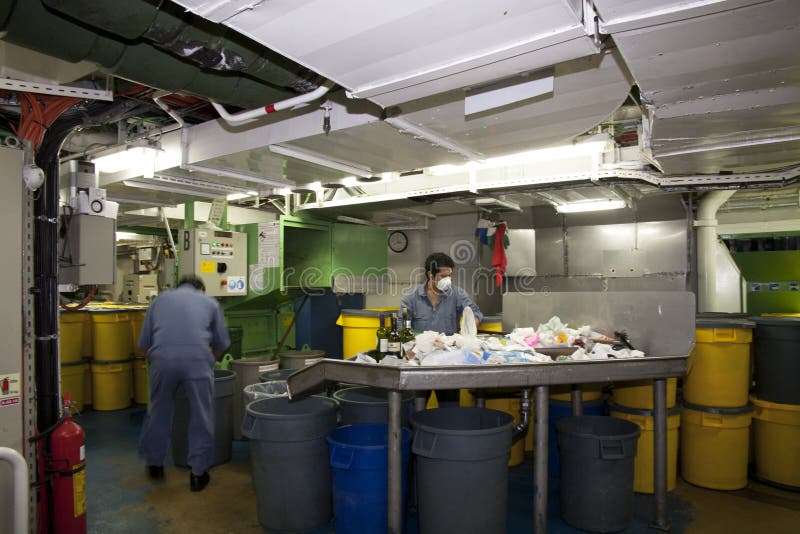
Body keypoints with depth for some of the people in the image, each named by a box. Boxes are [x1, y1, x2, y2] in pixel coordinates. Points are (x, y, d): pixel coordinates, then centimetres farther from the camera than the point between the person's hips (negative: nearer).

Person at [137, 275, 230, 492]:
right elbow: (221, 343, 24)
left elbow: (144, 343, 24)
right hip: (197, 360, -2)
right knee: (201, 417, 11)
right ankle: (198, 472, 19)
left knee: (159, 413, 22)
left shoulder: (160, 299, 26)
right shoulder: (210, 302, 23)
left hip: (162, 358, 2)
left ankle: (154, 463, 39)